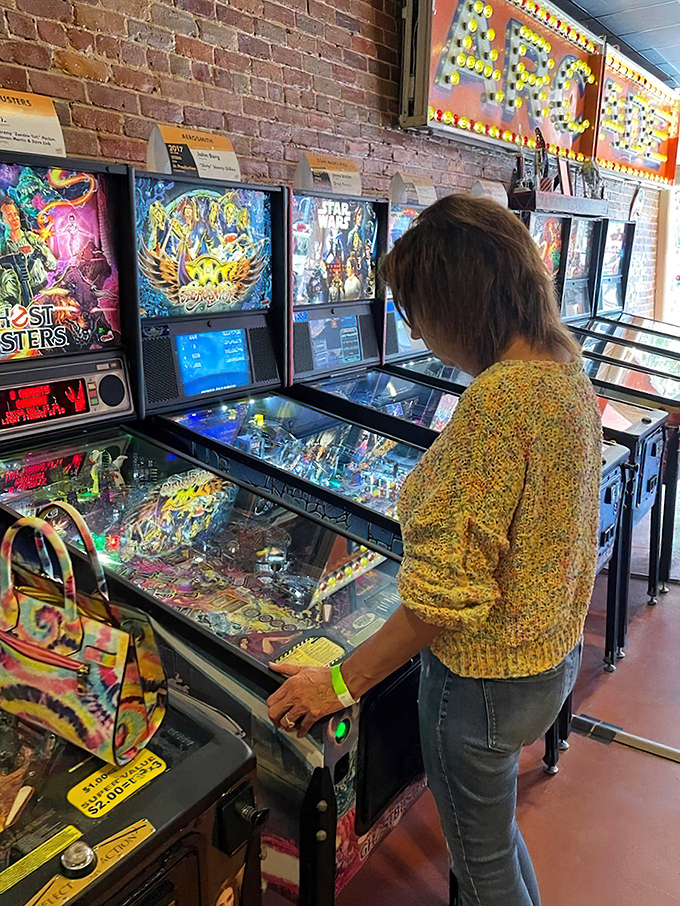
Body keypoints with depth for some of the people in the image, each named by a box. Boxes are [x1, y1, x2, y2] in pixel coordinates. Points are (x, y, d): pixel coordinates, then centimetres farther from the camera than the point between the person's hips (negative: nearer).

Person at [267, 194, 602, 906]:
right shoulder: (565, 371, 0)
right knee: (494, 829, 32)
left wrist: (343, 682, -19)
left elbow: (448, 593, -29)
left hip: (487, 674, -9)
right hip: (554, 651, 9)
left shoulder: (497, 398, -29)